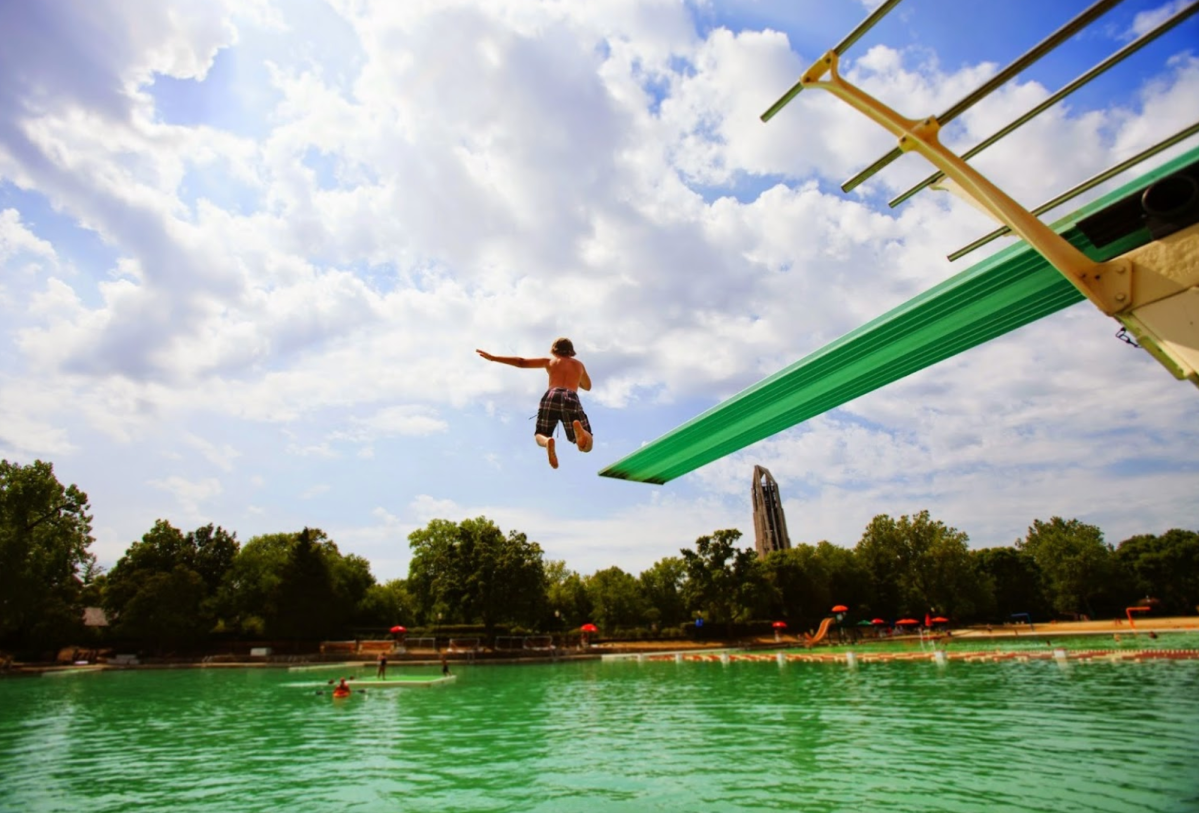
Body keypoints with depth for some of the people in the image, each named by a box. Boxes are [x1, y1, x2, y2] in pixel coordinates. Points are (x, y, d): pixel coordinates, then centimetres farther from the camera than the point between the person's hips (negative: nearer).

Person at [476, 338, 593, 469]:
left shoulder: (550, 361, 30)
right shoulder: (579, 364, 34)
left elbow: (521, 362, 23)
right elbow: (588, 386, 50)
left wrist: (493, 358, 27)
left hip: (551, 397, 0)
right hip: (571, 400, 0)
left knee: (540, 435, 19)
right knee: (586, 445, 7)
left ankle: (548, 441, -22)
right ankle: (579, 429, -33)